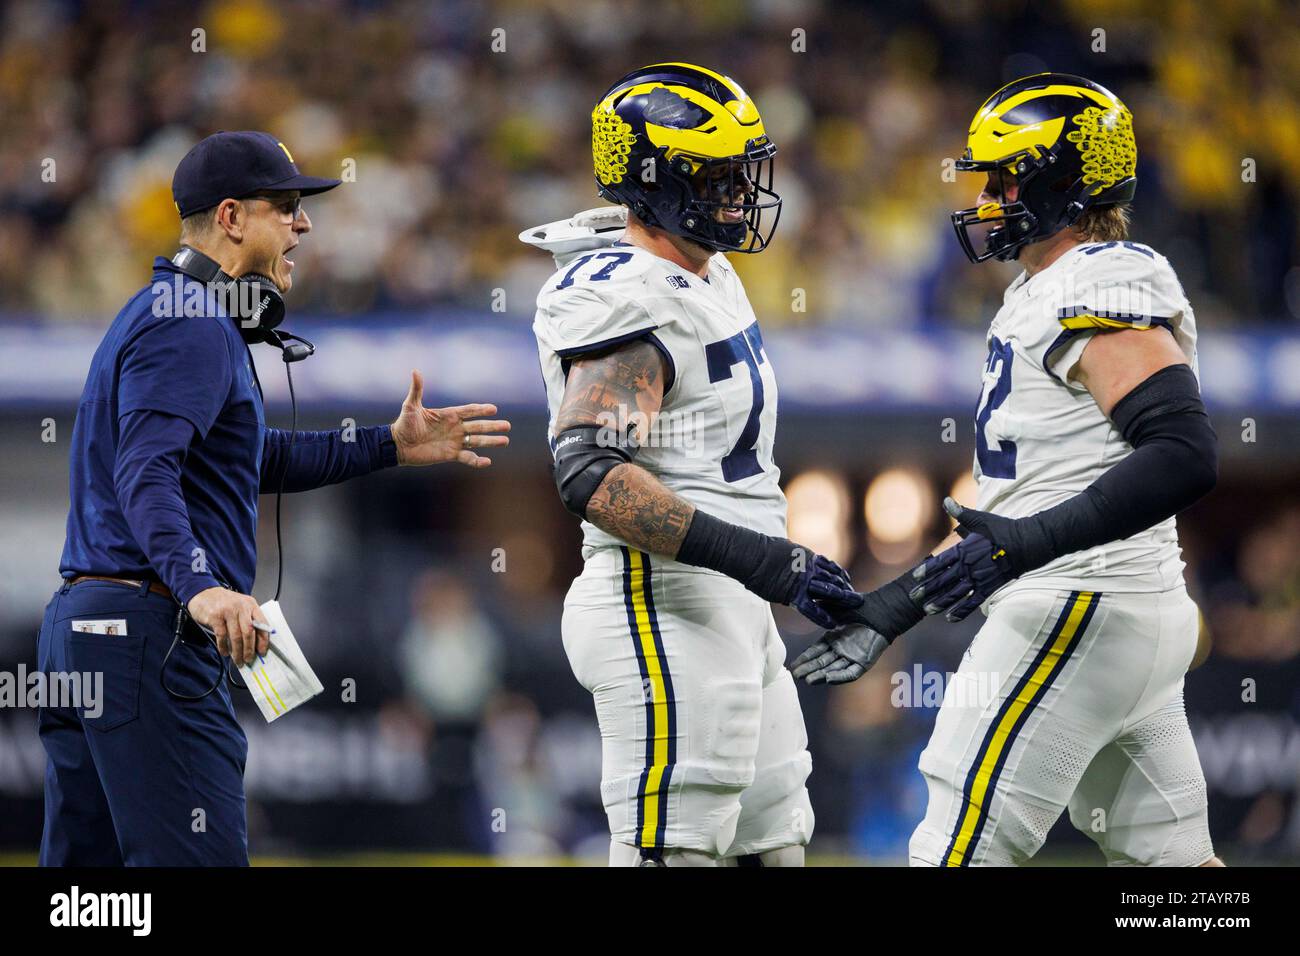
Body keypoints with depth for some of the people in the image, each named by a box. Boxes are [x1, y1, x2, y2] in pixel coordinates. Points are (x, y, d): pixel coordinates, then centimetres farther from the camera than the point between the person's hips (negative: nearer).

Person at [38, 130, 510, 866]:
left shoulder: (161, 315, 23)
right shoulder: (196, 327, -11)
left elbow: (254, 459, 32)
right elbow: (147, 472, -26)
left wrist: (391, 446, 28)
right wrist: (197, 585, -41)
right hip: (149, 623, -11)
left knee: (85, 860, 9)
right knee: (195, 859, -14)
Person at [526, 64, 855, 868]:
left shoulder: (707, 275, 15)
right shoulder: (628, 301, -17)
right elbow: (593, 476, -27)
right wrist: (754, 558, -30)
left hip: (730, 612, 10)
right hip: (665, 612, -10)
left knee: (770, 845, 12)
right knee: (675, 851, -10)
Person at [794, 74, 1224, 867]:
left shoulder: (1102, 289, -13)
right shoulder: (1039, 300, 19)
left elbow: (1186, 454, -25)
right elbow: (1010, 508, 24)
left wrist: (1030, 544, -30)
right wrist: (893, 611, 21)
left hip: (1082, 612, -10)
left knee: (960, 850, -9)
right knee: (1167, 859, 11)